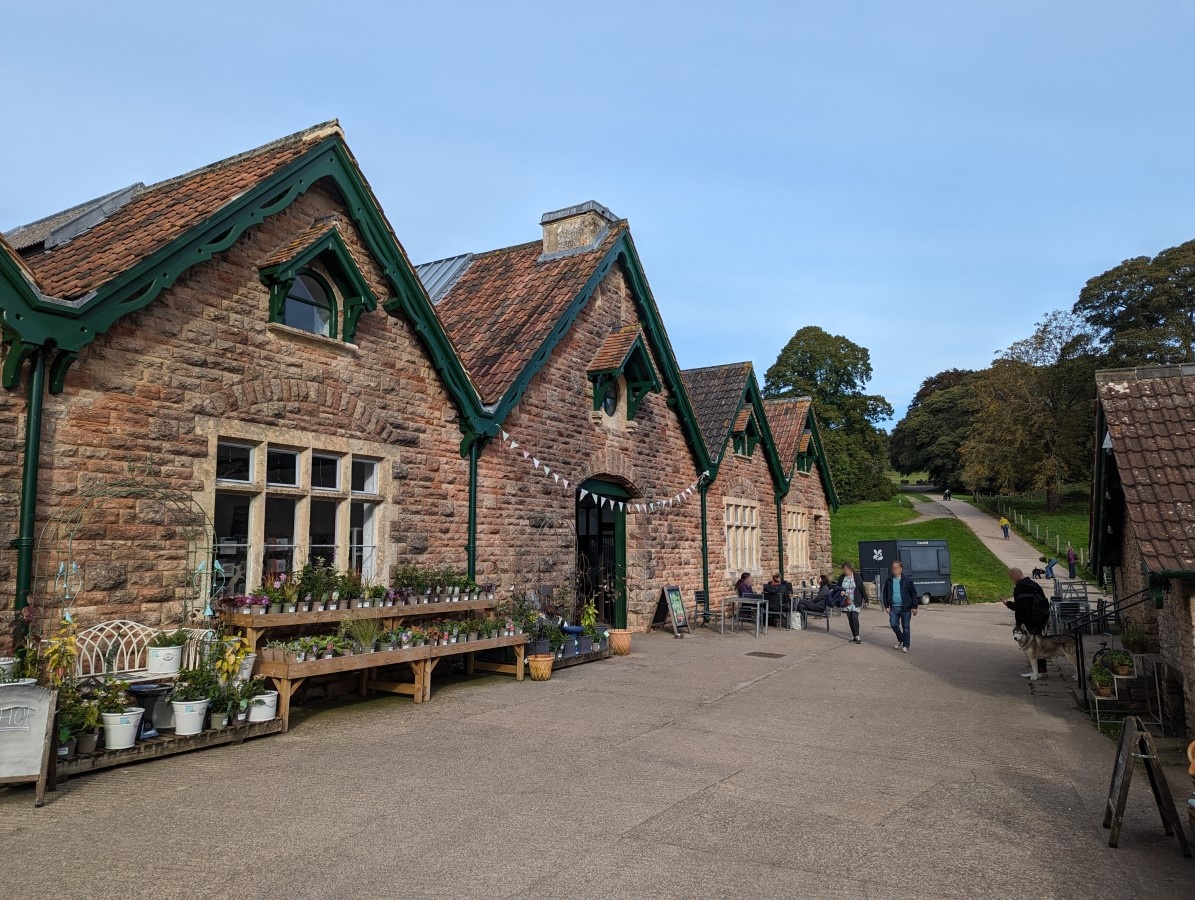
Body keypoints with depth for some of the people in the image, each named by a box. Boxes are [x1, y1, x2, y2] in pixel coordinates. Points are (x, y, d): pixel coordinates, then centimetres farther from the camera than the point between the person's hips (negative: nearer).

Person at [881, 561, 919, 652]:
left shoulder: (907, 580, -3)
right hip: (894, 608, 3)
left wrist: (914, 607, -5)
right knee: (894, 625, -2)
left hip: (905, 608, -3)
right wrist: (886, 606, 5)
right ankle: (900, 639, 25)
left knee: (906, 627, 1)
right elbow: (885, 594, 12)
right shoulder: (889, 581, 6)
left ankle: (905, 646, 11)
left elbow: (914, 594, -1)